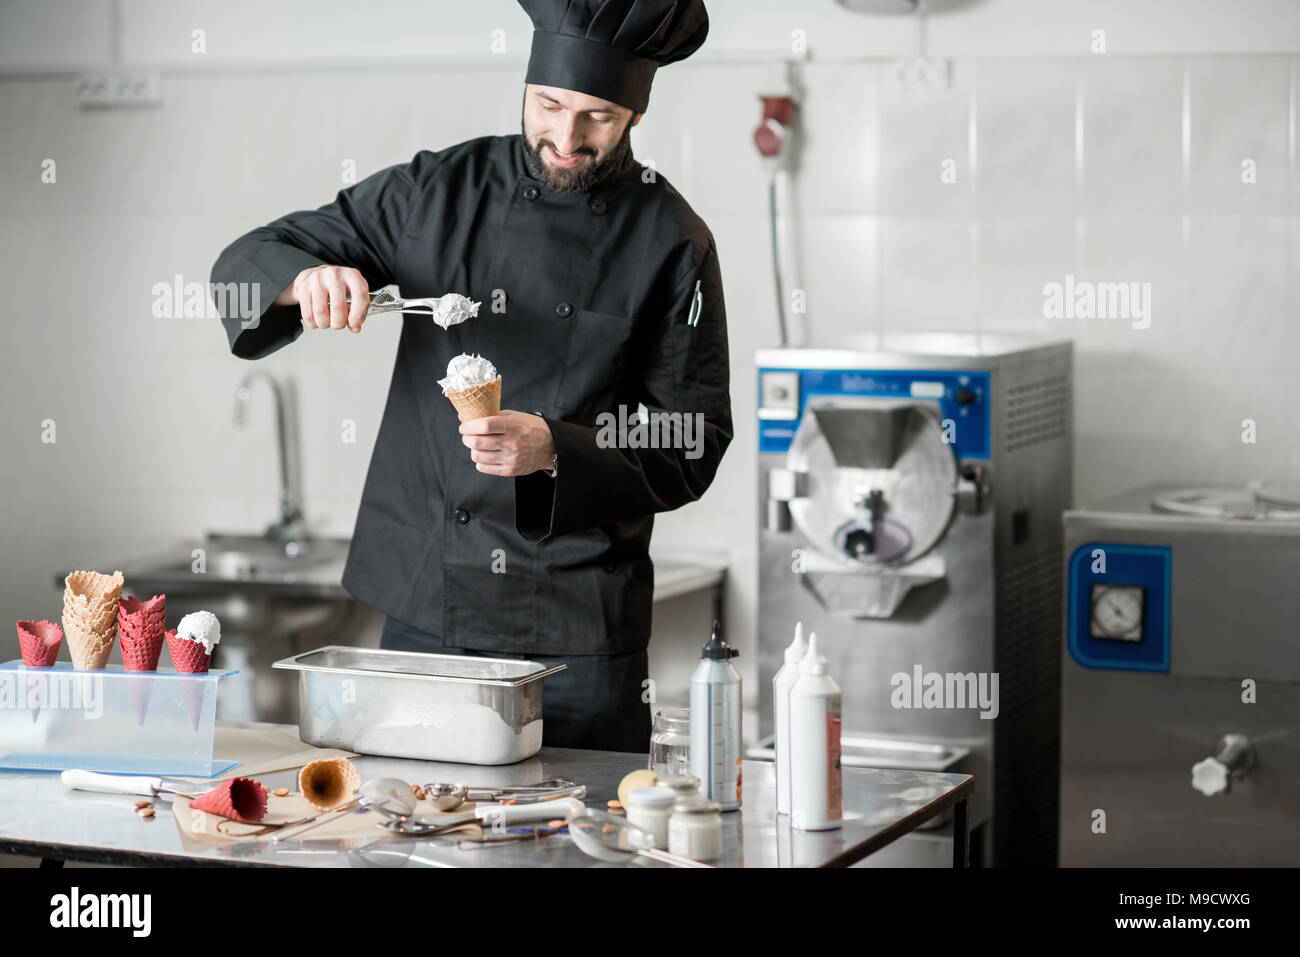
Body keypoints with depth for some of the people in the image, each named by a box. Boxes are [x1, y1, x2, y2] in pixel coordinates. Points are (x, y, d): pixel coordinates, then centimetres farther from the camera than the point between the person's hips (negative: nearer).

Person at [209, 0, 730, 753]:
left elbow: (692, 449, -5)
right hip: (424, 605, 2)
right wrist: (308, 278, -17)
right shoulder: (439, 191, 3)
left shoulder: (673, 244, -4)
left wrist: (555, 452, -21)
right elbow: (248, 263, 6)